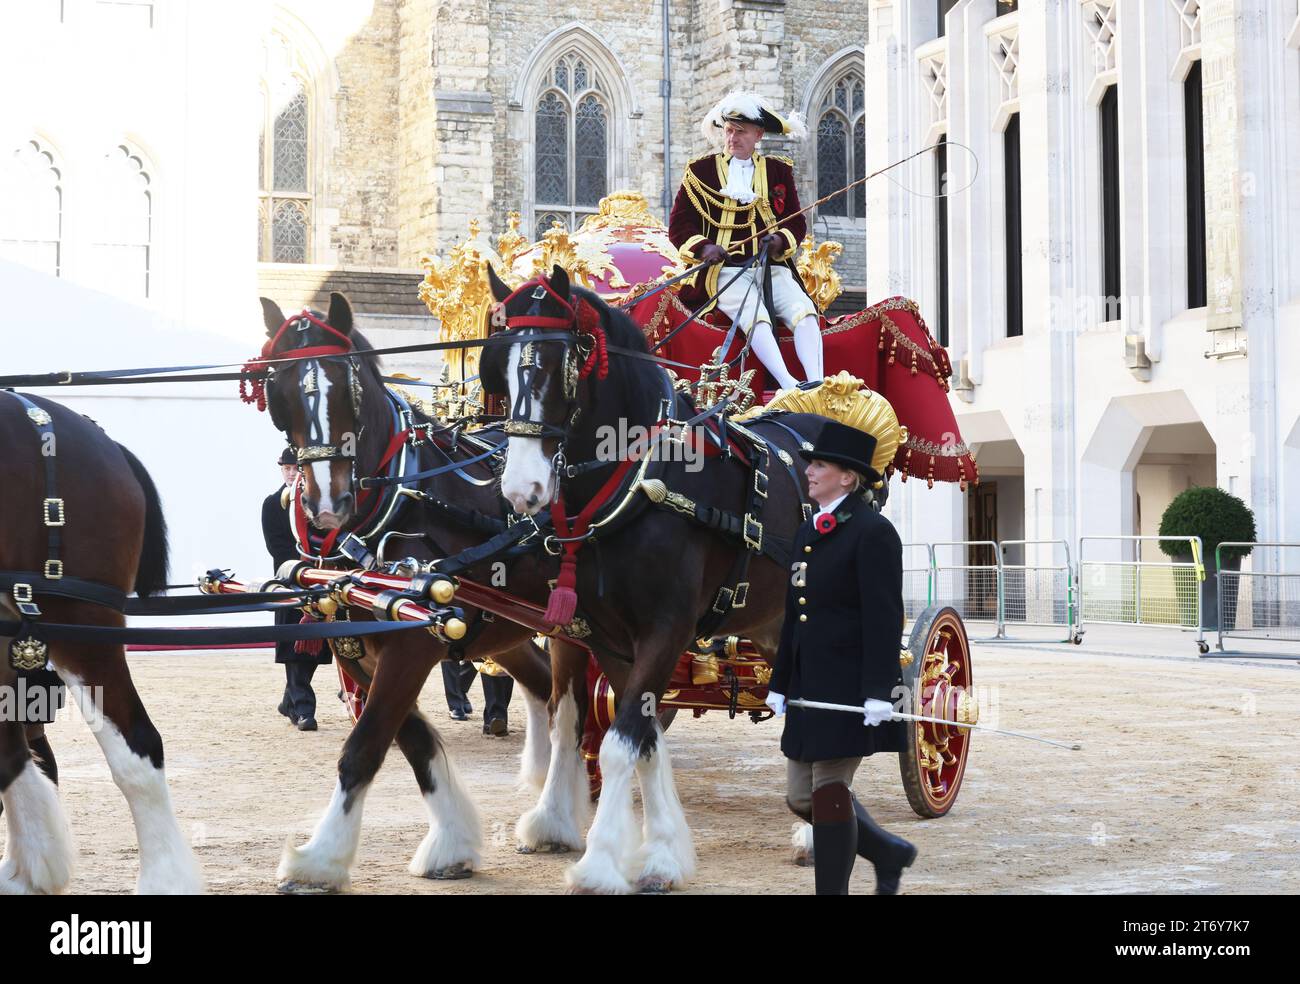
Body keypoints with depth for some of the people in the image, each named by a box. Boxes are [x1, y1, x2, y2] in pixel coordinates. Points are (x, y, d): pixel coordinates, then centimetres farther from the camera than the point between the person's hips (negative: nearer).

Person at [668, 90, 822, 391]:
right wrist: (703, 247, -11)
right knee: (755, 315, -33)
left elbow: (797, 223, 17)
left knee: (803, 309, -27)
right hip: (724, 269, -3)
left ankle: (817, 382, -42)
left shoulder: (779, 170, 19)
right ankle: (787, 384, -48)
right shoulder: (701, 170, 12)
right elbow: (678, 225, 9)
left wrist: (780, 240, -6)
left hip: (773, 267, 3)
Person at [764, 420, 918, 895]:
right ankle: (890, 852, 29)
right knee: (802, 798, 11)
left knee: (829, 792, -3)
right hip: (808, 686, 9)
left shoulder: (873, 532, -11)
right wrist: (780, 682, 18)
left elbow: (884, 618, -17)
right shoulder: (808, 532, 15)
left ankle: (833, 889, 9)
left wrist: (879, 691, -22)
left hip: (848, 688, -9)